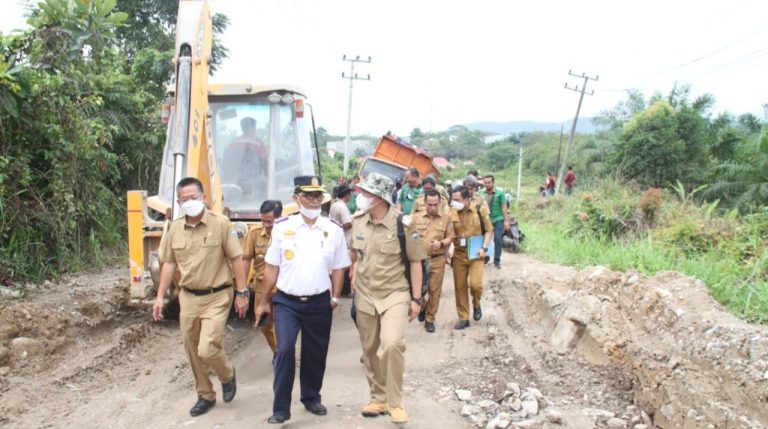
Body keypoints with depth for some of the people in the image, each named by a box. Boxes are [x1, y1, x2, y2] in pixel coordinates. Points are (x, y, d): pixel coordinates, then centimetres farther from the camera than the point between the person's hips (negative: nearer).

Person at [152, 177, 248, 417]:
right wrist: (160, 297, 7)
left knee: (207, 350, -14)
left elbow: (236, 259, -8)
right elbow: (169, 264, 10)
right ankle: (205, 396, 32)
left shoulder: (221, 224, -11)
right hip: (188, 298, 5)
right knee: (194, 354, 12)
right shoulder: (175, 229, 3)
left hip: (217, 298, -5)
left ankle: (228, 376, 19)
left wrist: (242, 293, -9)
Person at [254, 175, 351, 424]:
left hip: (319, 303, 2)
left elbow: (338, 268, 6)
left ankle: (311, 398, 35)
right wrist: (263, 301, 4)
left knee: (315, 354, 12)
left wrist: (335, 297, -2)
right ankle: (281, 408, 0)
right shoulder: (282, 227, -2)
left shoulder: (333, 230, -1)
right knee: (285, 350, -14)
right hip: (287, 302, -1)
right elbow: (272, 268, 2)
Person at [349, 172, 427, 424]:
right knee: (370, 350, 11)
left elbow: (415, 261, -7)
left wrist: (416, 298, -7)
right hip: (365, 295, 5)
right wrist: (354, 277, 12)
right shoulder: (357, 221, -1)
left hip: (395, 294, -5)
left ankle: (395, 402, -1)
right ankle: (378, 398, 31)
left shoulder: (402, 224, -14)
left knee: (392, 344, -21)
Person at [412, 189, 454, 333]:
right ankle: (422, 307, 37)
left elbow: (450, 237, 5)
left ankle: (430, 319, 21)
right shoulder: (416, 217, 1)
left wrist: (441, 243, -15)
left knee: (435, 290, 6)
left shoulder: (446, 218, 2)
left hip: (437, 260, 0)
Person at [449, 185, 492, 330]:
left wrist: (484, 248, -10)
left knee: (475, 284, -13)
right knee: (460, 286, 6)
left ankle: (476, 305, 21)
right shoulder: (452, 212, -5)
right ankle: (463, 318, 18)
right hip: (459, 254, 2)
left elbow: (489, 230, 0)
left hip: (475, 254, -2)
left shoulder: (480, 210, -9)